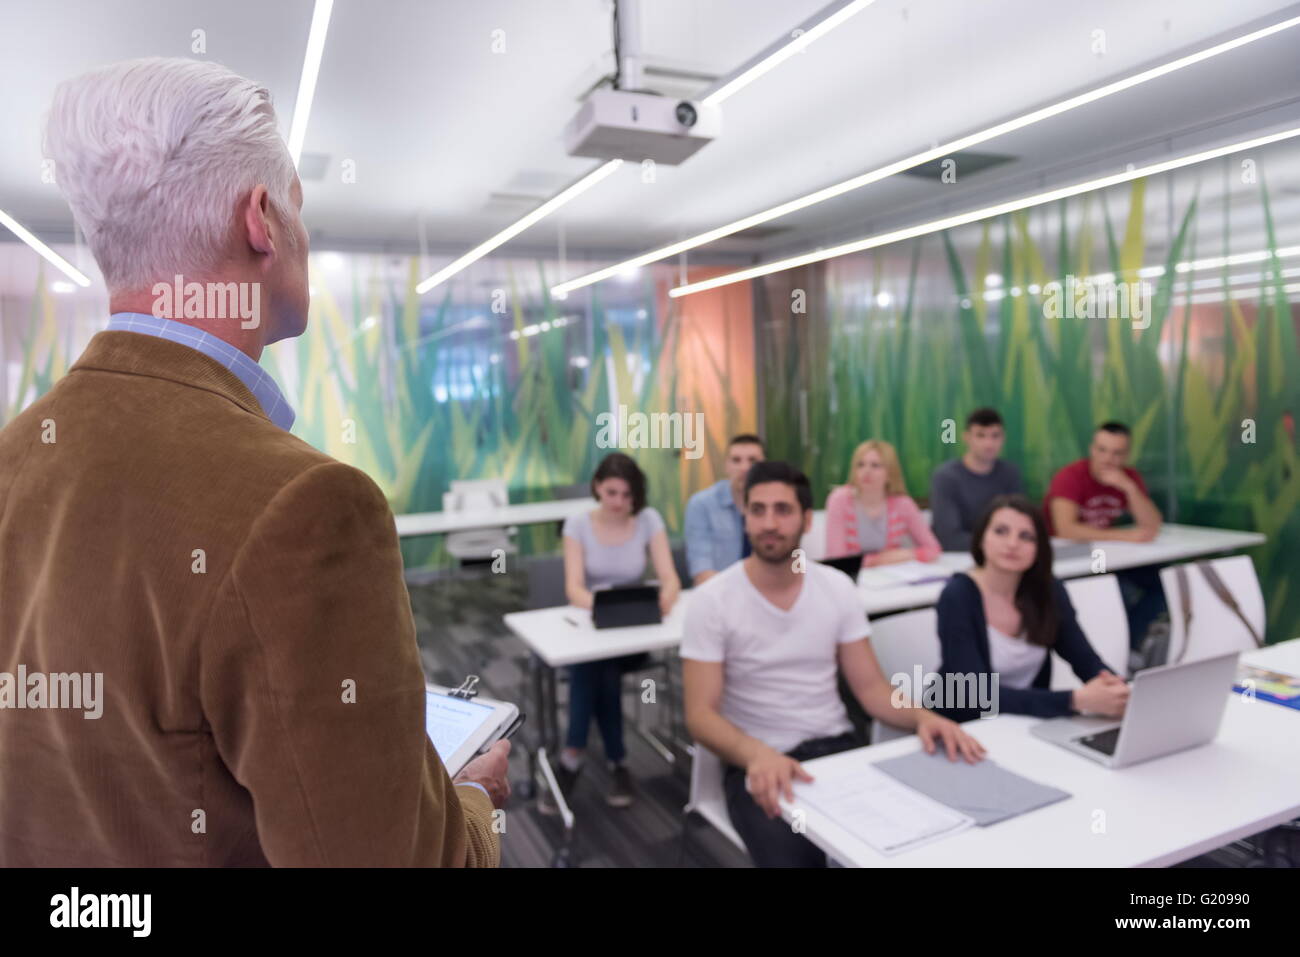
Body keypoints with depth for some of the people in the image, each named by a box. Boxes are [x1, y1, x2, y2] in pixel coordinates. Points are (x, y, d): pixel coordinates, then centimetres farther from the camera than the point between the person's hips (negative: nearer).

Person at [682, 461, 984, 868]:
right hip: (758, 762, -3)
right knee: (793, 859, -29)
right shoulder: (712, 600, -9)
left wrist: (923, 717, -17)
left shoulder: (837, 587, 3)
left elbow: (870, 687, 4)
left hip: (837, 748, 4)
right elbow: (700, 714, -12)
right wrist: (757, 754, -32)